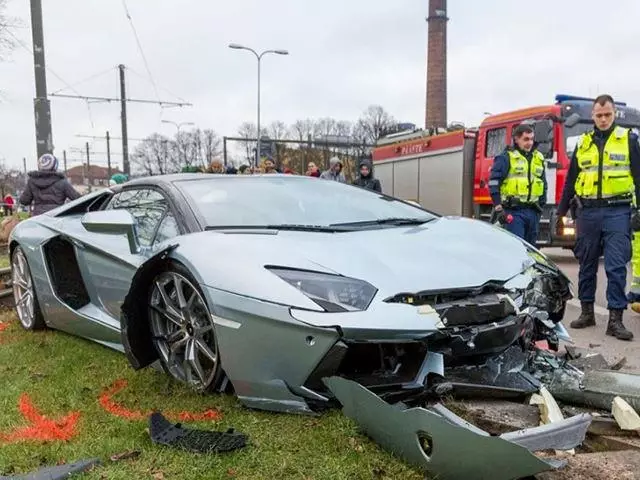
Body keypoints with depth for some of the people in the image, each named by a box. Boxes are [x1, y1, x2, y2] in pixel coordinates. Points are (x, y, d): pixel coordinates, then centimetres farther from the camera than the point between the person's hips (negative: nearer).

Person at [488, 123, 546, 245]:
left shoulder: (539, 158, 16)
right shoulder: (506, 157, -3)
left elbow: (544, 185, 24)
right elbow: (494, 182, -9)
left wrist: (541, 205, 18)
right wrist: (498, 206, -14)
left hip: (532, 212, 6)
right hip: (513, 211, -6)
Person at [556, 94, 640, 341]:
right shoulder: (583, 143, 12)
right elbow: (570, 180, 15)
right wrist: (561, 211, 13)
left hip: (617, 212, -3)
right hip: (588, 212, 3)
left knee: (616, 266, -6)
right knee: (587, 265, 8)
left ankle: (615, 319, -2)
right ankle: (587, 312, 19)